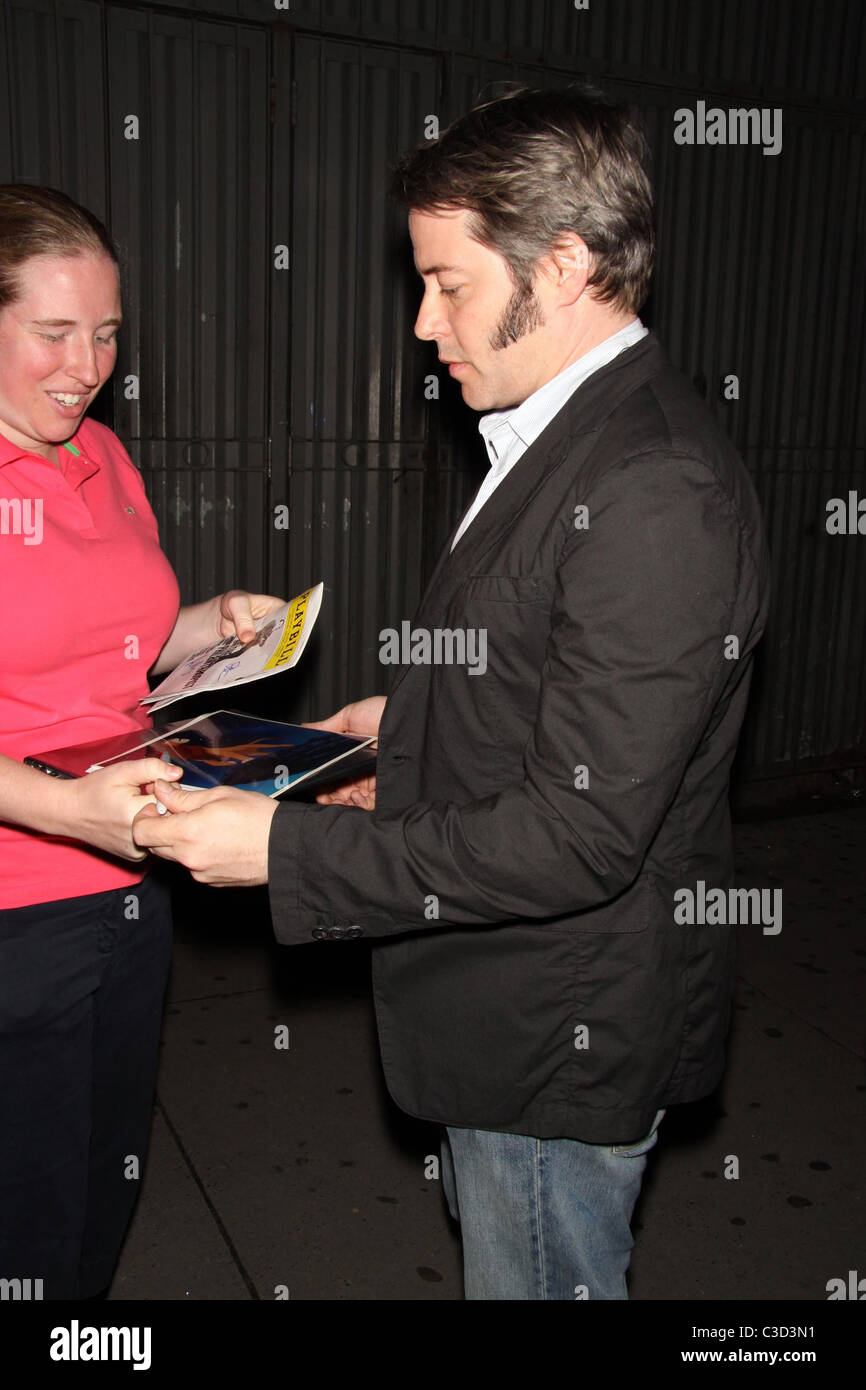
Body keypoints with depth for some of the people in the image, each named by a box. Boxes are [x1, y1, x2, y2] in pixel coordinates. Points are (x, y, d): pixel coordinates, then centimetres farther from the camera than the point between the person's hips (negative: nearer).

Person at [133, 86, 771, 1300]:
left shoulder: (660, 493, -29)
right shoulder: (566, 437, 4)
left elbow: (577, 835, -29)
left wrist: (283, 848, -25)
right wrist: (413, 720, 5)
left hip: (565, 1029, -9)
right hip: (510, 996, 9)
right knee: (496, 1248, 29)